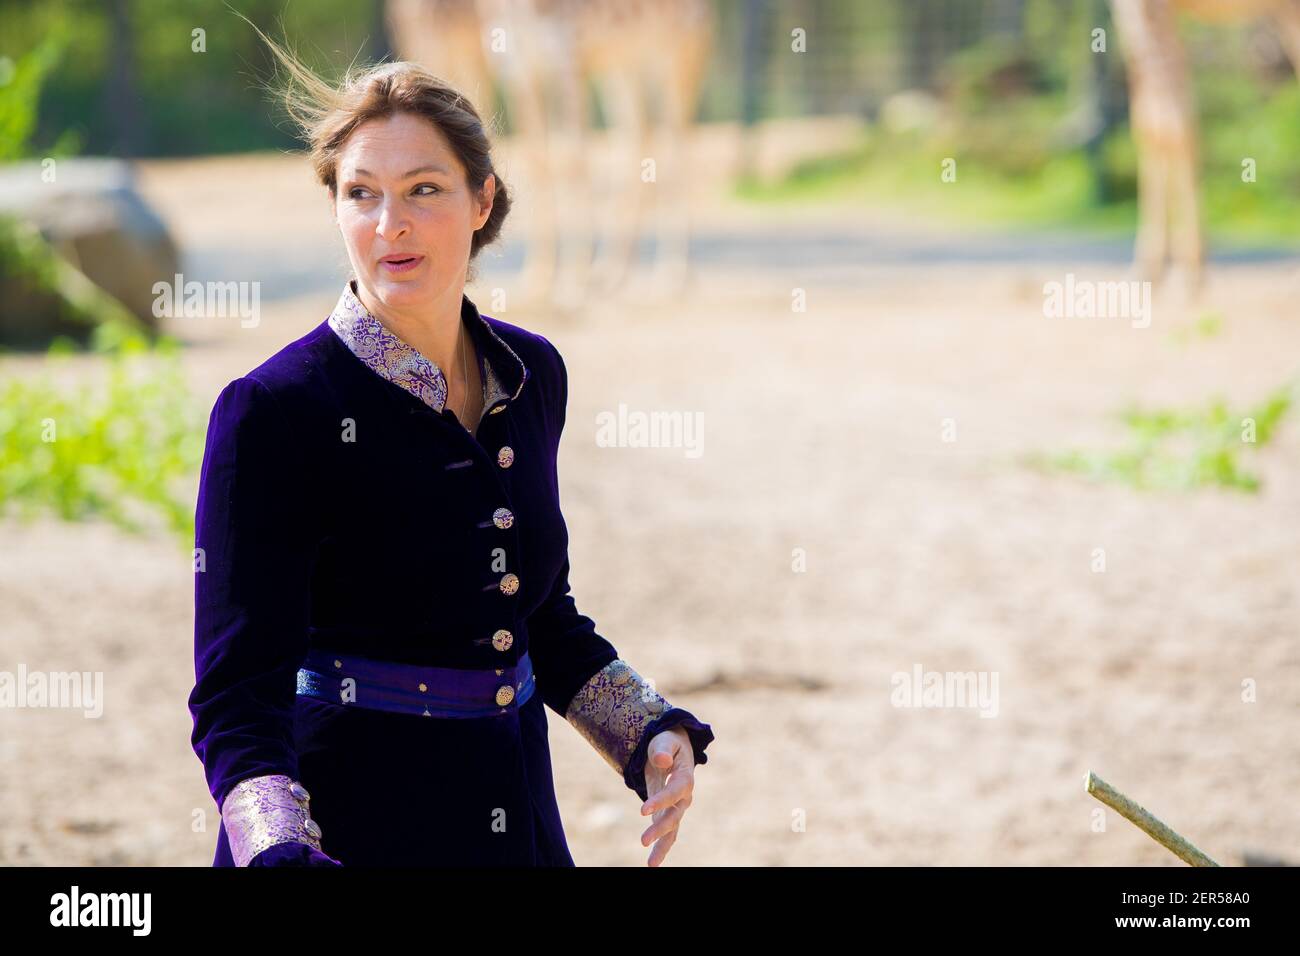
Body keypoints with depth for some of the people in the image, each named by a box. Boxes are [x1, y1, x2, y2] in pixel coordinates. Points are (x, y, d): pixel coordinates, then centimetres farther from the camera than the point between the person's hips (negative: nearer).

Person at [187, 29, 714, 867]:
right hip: (344, 833, -6)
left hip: (515, 823, 6)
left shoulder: (532, 378, 4)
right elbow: (237, 692, -20)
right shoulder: (273, 412, -15)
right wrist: (282, 856, -35)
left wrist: (653, 731, 3)